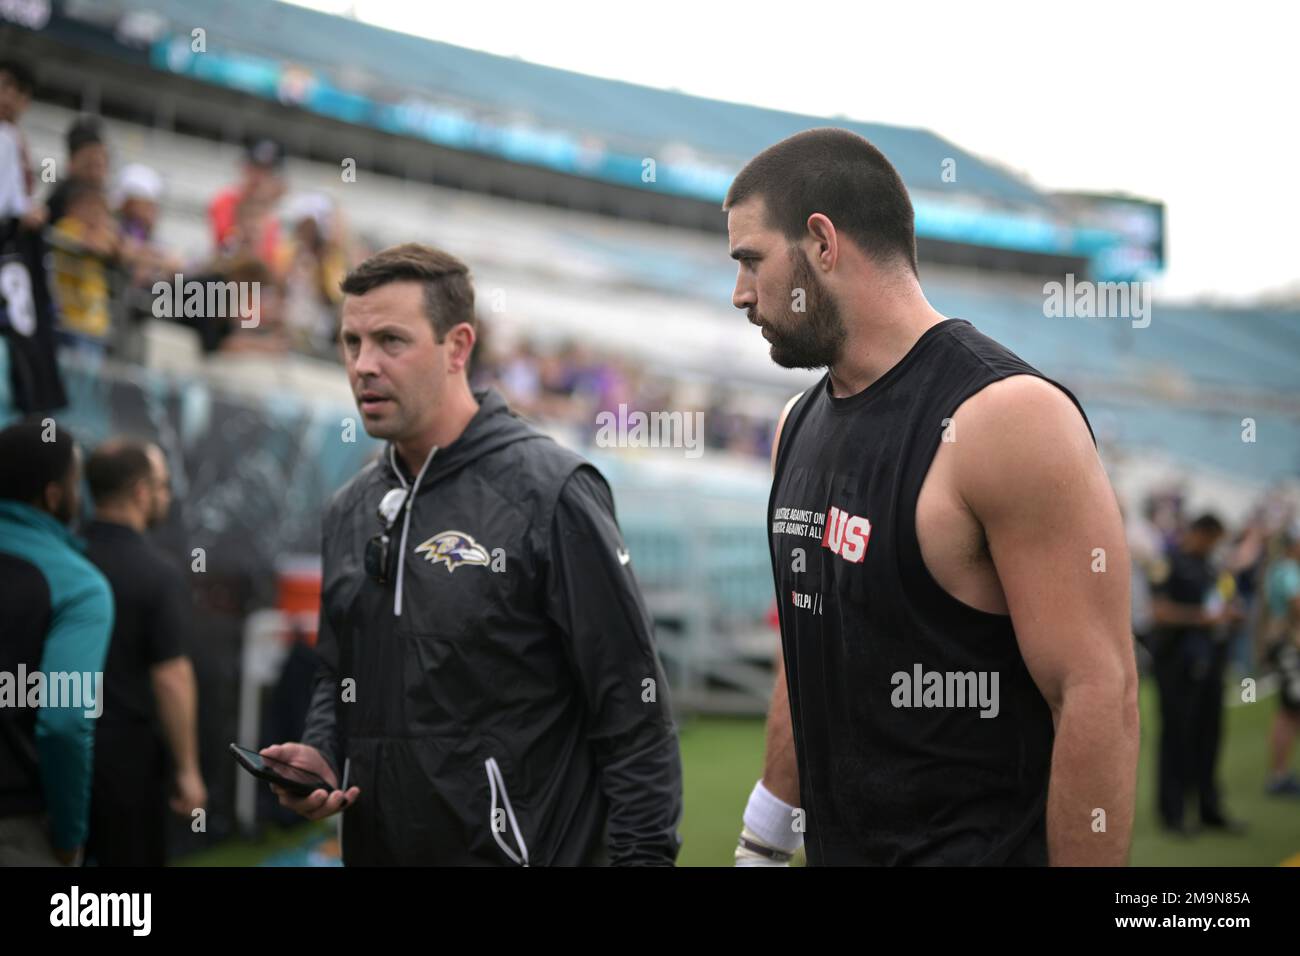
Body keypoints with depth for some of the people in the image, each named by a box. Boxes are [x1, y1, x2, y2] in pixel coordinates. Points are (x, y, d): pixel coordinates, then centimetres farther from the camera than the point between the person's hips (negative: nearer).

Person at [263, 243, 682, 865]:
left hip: (519, 850, -6)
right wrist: (319, 757, 2)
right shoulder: (349, 512, 10)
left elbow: (634, 710, -13)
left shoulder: (550, 493, -11)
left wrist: (643, 856, -18)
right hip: (373, 848, 7)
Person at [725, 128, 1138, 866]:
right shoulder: (802, 425, 8)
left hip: (980, 844, -7)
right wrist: (765, 839, 17)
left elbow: (1098, 697, -20)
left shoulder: (1007, 419, -17)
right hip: (836, 844, 8)